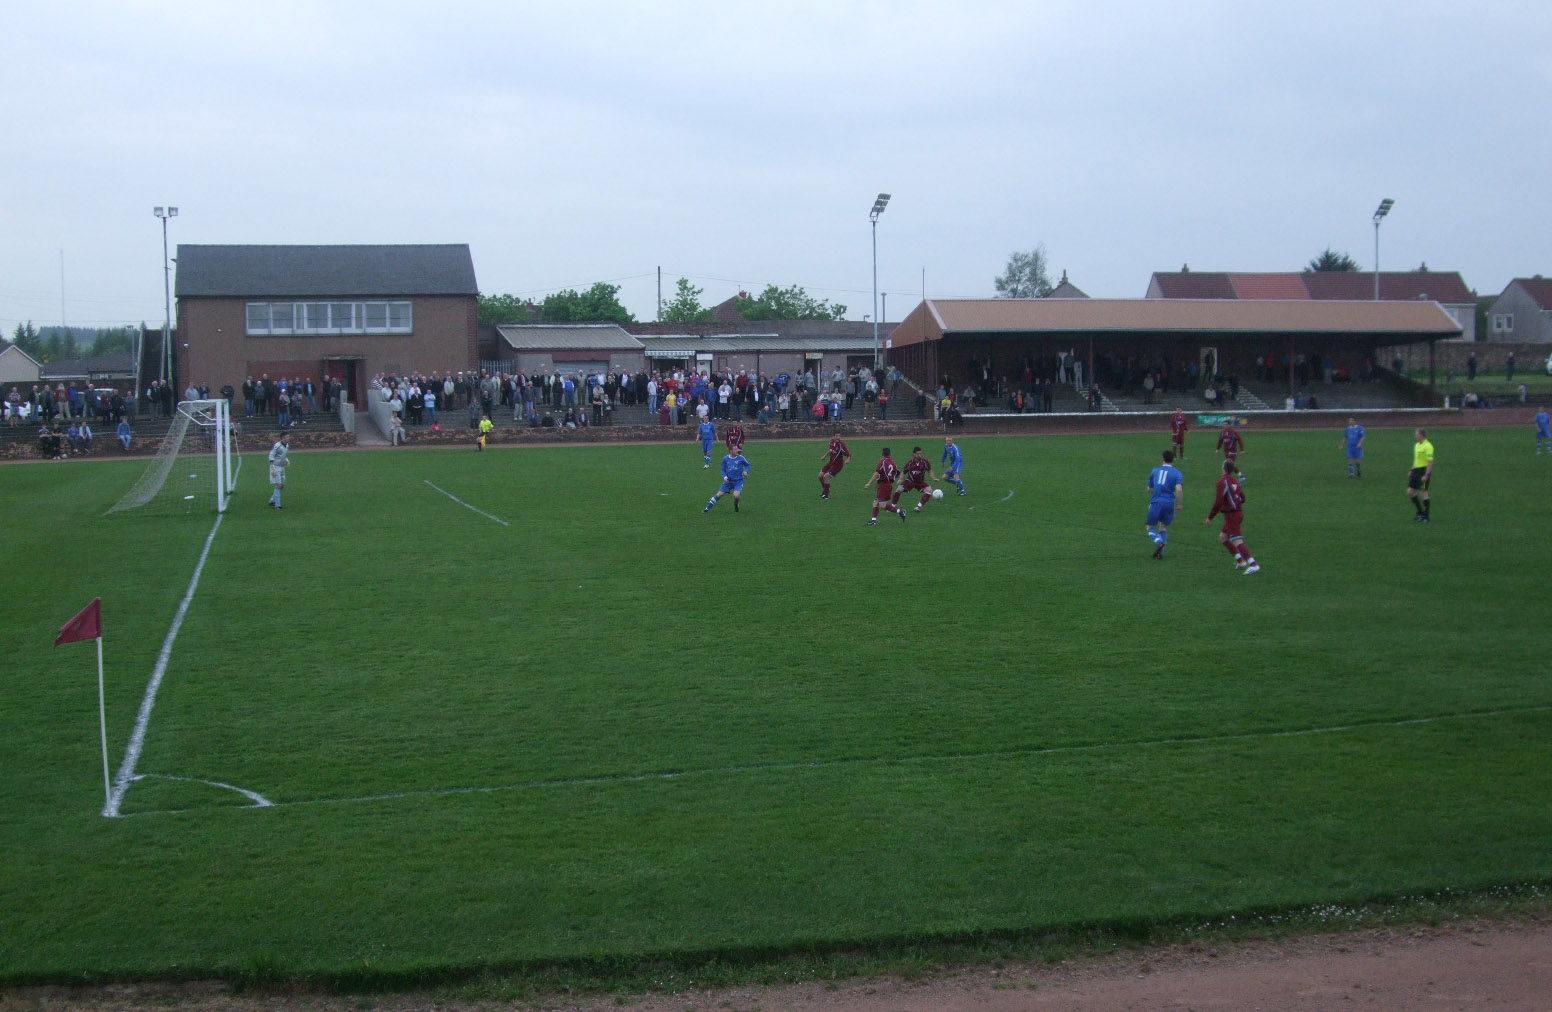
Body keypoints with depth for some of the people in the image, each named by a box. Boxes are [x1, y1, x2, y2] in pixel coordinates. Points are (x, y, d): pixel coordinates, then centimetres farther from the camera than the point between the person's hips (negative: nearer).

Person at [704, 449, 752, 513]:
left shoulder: (741, 458, -4)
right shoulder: (726, 459, 1)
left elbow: (748, 465, 8)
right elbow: (723, 469, 10)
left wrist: (746, 471, -13)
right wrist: (725, 477, -9)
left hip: (738, 481, -2)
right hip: (728, 481, 2)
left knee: (736, 495, -24)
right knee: (719, 495, -4)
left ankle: (736, 505, 11)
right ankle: (707, 509, 6)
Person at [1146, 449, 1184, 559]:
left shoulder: (1155, 471, 10)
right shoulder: (1177, 473, 1)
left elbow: (1149, 489, 16)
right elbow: (1179, 489, -13)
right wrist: (1180, 504, -2)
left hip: (1155, 503, 0)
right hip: (1169, 503, 0)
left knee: (1151, 528, 11)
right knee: (1164, 528, 18)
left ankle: (1159, 542, -19)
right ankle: (1160, 552, 7)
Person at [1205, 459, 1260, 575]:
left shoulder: (1222, 481, -15)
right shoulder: (1235, 480, 10)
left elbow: (1218, 502, -19)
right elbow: (1242, 497, 15)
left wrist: (1209, 517, -13)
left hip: (1231, 515, -9)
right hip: (1239, 512, 9)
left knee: (1237, 542, -11)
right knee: (1222, 537, 21)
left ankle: (1254, 565, -21)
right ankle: (1240, 561, 17)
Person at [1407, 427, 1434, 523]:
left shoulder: (1428, 446, -15)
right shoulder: (1416, 445, 13)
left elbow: (1430, 462, -19)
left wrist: (1426, 475, -23)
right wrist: (1411, 471, 20)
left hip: (1424, 471, -9)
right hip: (1416, 470, 9)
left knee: (1423, 493, -3)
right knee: (1410, 491, 6)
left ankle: (1426, 517, 5)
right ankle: (1420, 512, 17)